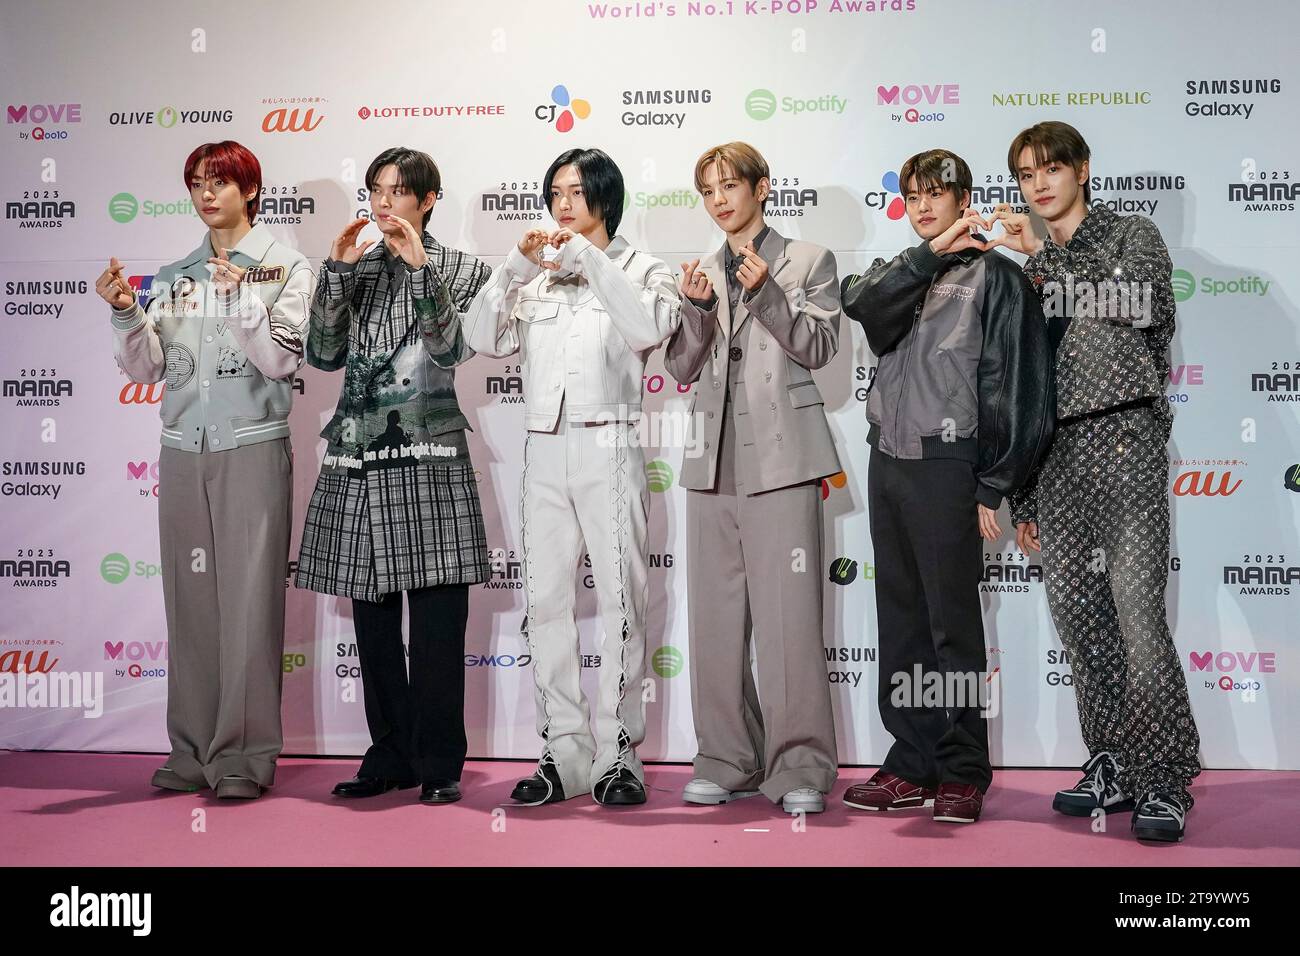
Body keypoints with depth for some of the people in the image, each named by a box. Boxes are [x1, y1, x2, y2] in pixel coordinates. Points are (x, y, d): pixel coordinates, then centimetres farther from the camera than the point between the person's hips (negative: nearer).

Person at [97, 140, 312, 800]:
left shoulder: (285, 267, 3)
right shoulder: (174, 276, 14)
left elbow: (284, 360, -7)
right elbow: (146, 367, 9)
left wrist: (239, 298, -17)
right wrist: (124, 312, -7)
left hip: (253, 450, -4)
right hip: (183, 451, 4)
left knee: (249, 601, -5)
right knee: (188, 601, 4)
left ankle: (245, 756, 1)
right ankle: (193, 752, 11)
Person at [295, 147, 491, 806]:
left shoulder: (458, 269, 6)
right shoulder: (355, 270, 15)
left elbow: (451, 349, -10)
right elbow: (324, 354, 3)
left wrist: (420, 267, -16)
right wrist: (338, 270, -4)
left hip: (428, 457, -4)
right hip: (359, 458, 4)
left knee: (437, 621, -5)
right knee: (372, 620, 7)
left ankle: (439, 764, 3)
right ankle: (389, 757, 17)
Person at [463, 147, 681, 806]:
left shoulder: (640, 270, 7)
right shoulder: (535, 277, 17)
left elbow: (650, 330, -14)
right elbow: (483, 339, 4)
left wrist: (589, 258, -11)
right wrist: (516, 267, -5)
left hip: (607, 445, -4)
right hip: (543, 448, 4)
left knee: (619, 599, -4)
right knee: (546, 601, 4)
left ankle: (618, 756, 2)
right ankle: (563, 755, 11)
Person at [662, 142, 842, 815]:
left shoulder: (807, 261, 8)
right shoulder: (699, 274, 19)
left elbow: (818, 348, -1)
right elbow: (681, 369, 13)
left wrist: (766, 293, -11)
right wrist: (698, 307, -3)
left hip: (779, 458, -4)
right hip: (713, 460, 5)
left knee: (788, 616, -8)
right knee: (715, 620, 5)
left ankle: (799, 768, -1)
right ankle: (729, 764, 13)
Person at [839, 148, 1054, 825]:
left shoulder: (992, 274, -1)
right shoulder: (898, 270, 17)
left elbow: (1010, 384, -7)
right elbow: (860, 303, -7)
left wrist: (992, 487, -11)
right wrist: (932, 253, -15)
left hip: (945, 465, -6)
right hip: (887, 463, 6)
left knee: (954, 624, -3)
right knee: (900, 622, 10)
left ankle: (963, 774, 7)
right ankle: (912, 764, 18)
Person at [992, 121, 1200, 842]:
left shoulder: (1132, 236, 8)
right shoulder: (1023, 265, 20)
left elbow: (1145, 306, -14)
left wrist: (1046, 254, -14)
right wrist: (1018, 490, 15)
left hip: (1122, 437, -5)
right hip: (1051, 453, 5)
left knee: (1137, 612, -12)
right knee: (1077, 616, 4)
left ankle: (1163, 781, -5)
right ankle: (1113, 765, 14)